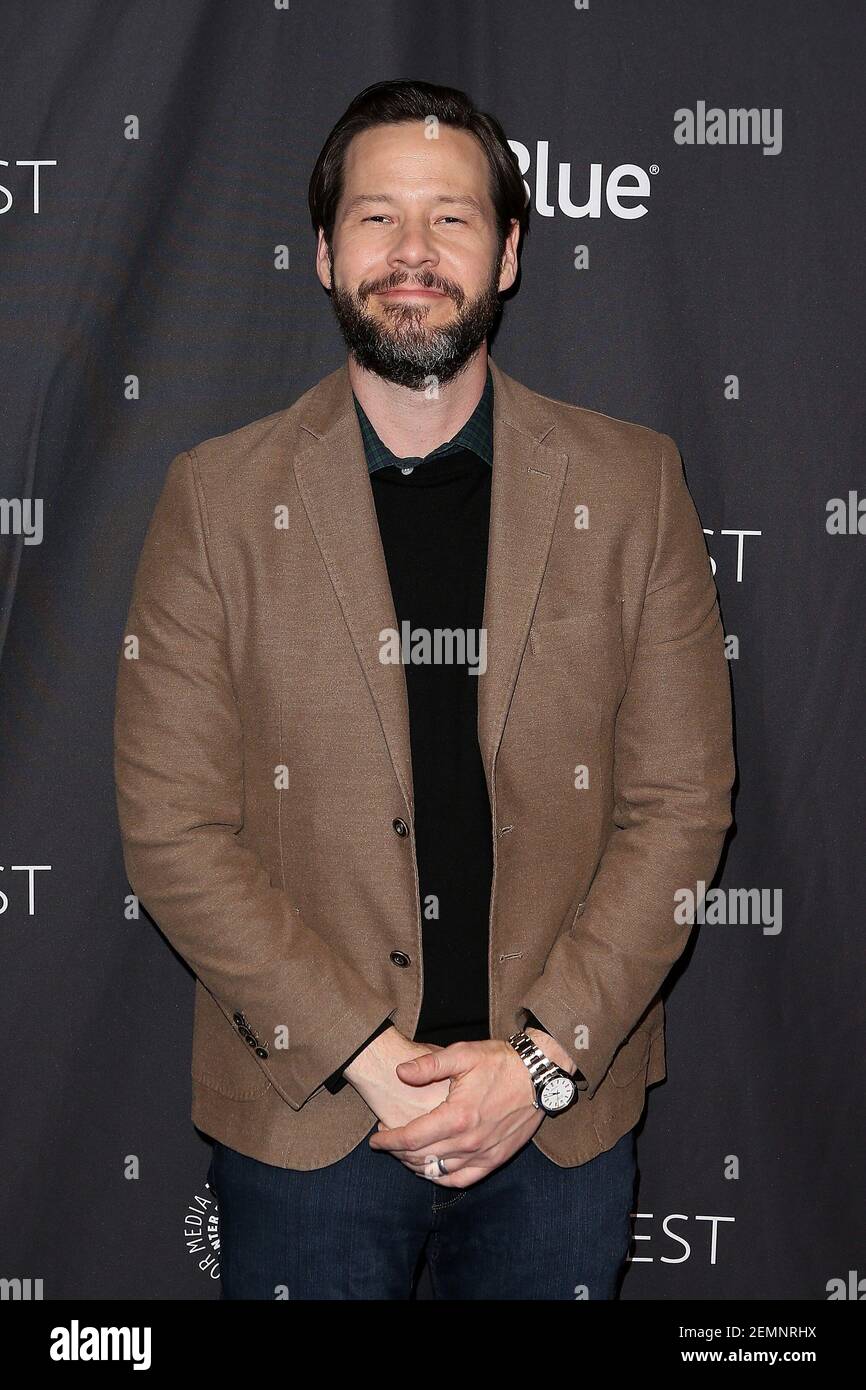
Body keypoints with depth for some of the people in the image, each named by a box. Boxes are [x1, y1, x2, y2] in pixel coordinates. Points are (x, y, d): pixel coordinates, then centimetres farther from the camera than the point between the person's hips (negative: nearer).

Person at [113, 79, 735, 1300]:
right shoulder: (216, 497, -4)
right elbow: (171, 827, -6)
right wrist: (370, 1055, -13)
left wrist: (540, 1054, -10)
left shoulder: (634, 484, -2)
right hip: (303, 1116, 0)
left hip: (560, 1113, 1)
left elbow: (681, 802, -2)